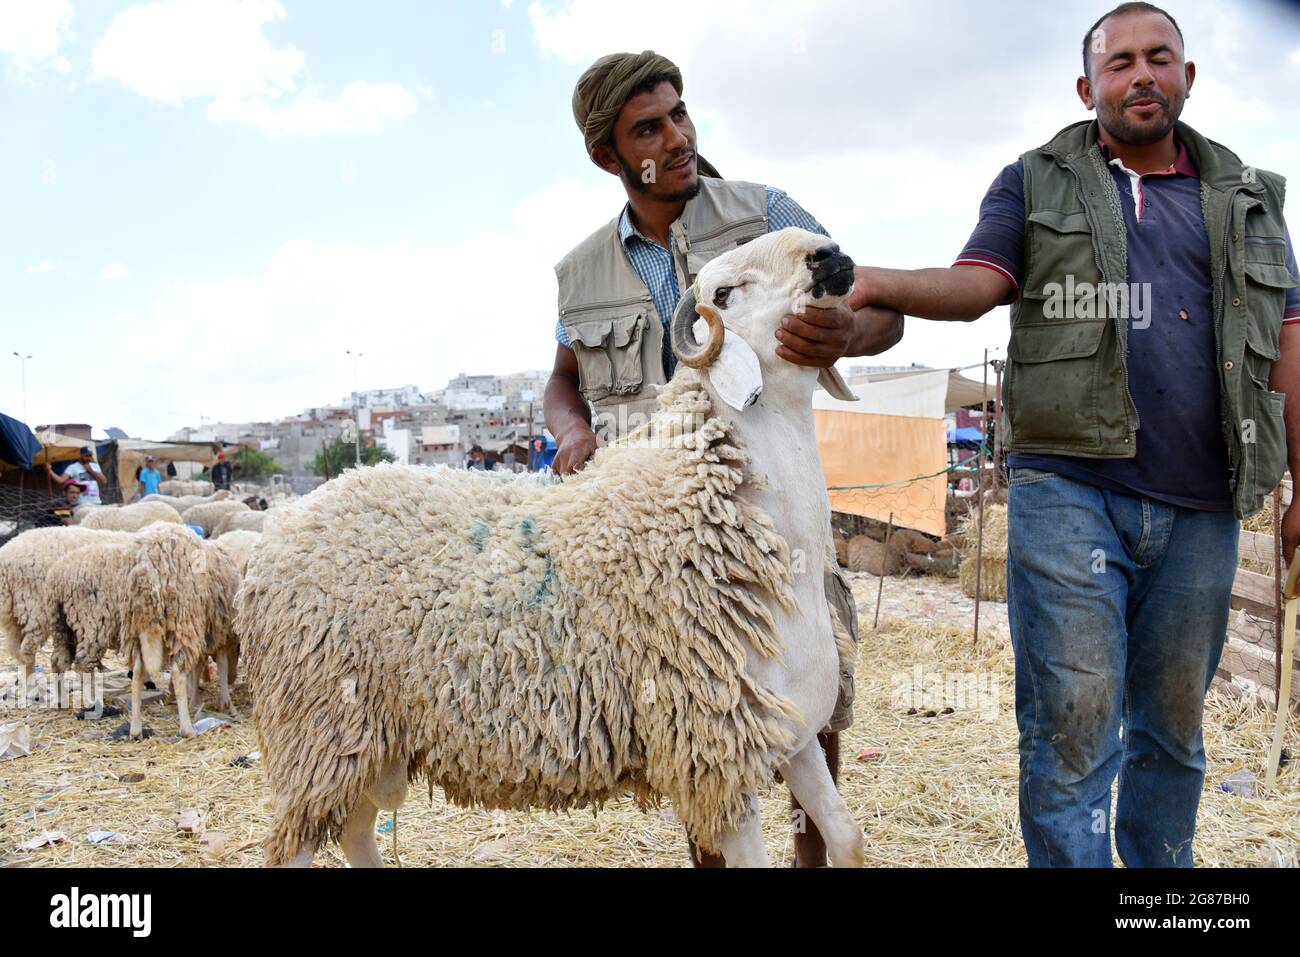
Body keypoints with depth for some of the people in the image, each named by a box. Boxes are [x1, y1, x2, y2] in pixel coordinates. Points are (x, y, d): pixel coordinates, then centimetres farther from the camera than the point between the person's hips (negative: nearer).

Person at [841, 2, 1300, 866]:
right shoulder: (1037, 184, 11)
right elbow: (976, 285, -5)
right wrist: (872, 283, -25)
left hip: (1201, 508, 3)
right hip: (1069, 487, -3)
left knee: (1173, 723, 14)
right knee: (1073, 720, -6)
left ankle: (1163, 867, 31)